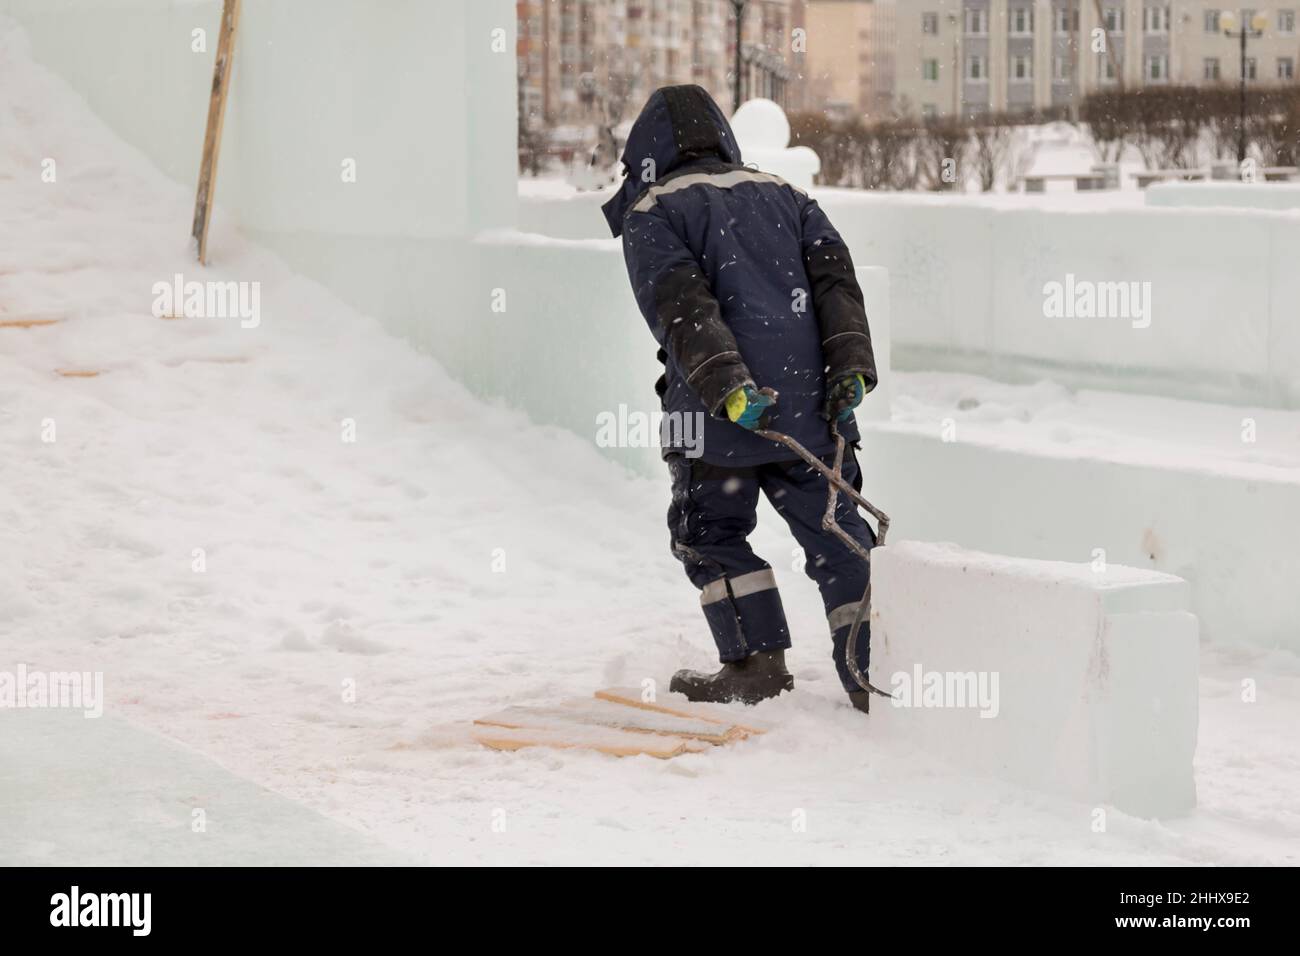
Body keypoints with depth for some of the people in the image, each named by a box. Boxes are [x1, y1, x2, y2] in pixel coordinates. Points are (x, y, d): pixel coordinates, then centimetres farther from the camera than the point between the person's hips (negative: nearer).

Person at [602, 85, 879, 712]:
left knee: (711, 532, 13)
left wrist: (726, 386, -21)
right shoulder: (783, 196, 21)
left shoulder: (651, 213, 5)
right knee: (836, 534, 8)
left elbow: (681, 306, -12)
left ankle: (758, 663, 8)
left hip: (723, 413, -4)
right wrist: (850, 368, -2)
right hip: (810, 404, 4)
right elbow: (834, 276, 7)